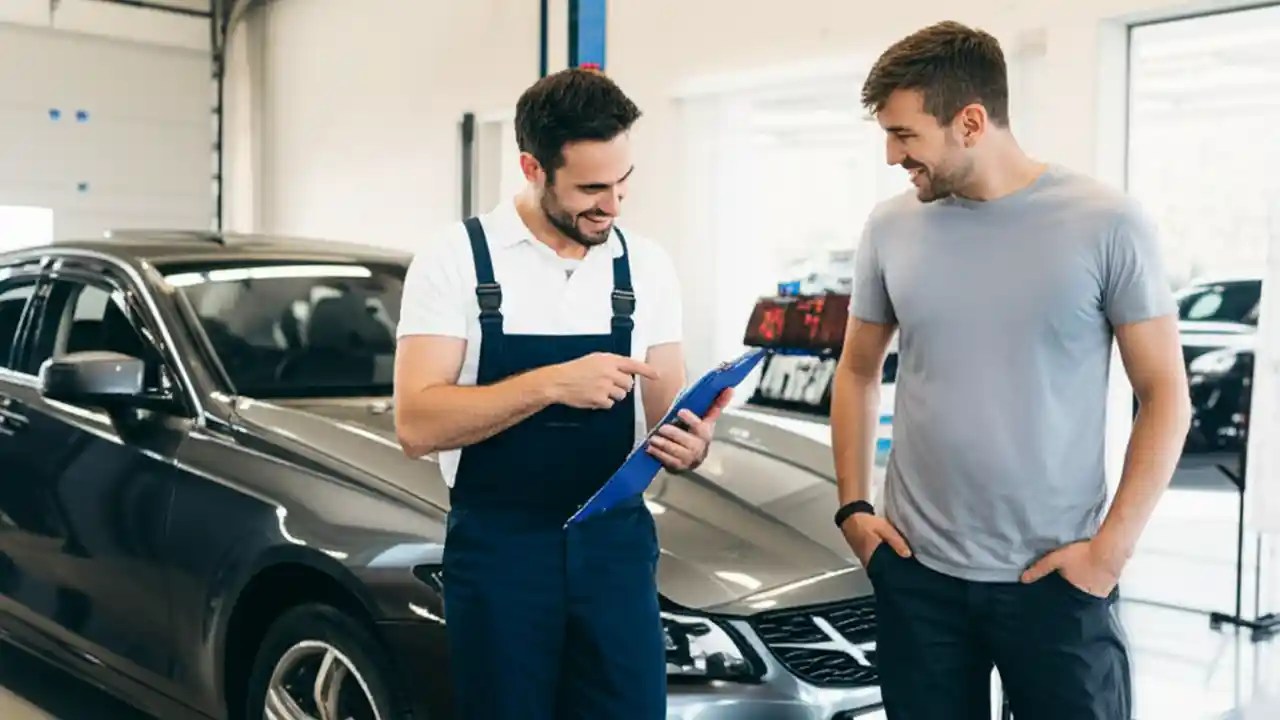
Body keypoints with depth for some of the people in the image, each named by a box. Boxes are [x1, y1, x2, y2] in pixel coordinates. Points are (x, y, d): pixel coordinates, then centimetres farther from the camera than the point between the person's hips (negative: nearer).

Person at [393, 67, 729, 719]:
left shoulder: (647, 267, 5)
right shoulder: (454, 259, -6)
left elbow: (663, 415, 9)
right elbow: (417, 424, -14)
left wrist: (688, 444, -14)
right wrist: (551, 383, -24)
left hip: (615, 542, 3)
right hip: (497, 546, -2)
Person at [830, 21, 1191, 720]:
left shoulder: (1105, 223, -8)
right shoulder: (891, 227, 2)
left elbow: (1165, 395, -4)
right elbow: (857, 374, 14)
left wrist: (1112, 546, -9)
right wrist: (852, 506, 5)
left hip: (1057, 578, -2)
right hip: (916, 572, 3)